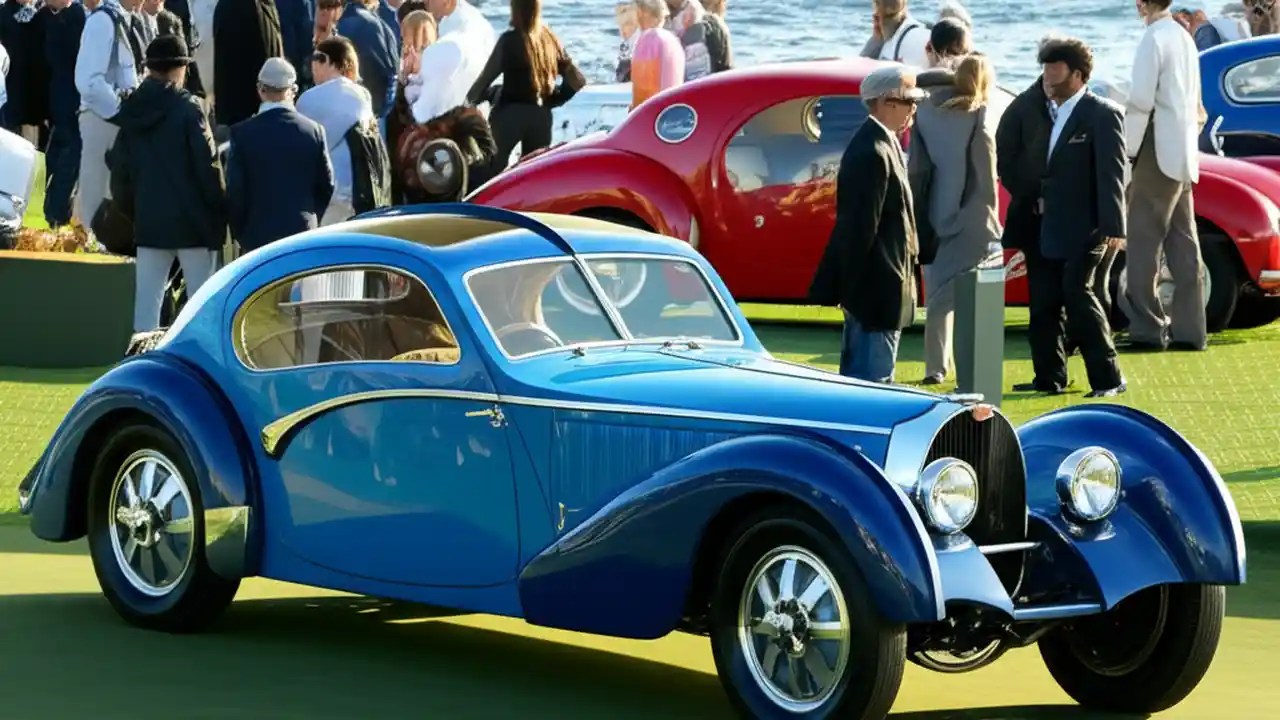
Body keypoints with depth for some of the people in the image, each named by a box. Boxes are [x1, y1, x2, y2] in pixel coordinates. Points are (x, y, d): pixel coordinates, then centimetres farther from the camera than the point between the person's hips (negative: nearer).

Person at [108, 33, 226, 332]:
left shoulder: (132, 111, 4)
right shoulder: (188, 108, -12)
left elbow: (119, 169, 8)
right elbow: (207, 164, -12)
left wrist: (129, 209, 19)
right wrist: (220, 209, -3)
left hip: (148, 218, 5)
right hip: (192, 218, -5)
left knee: (147, 296, 6)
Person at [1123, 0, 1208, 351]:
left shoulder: (1154, 37, -11)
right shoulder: (1184, 38, 15)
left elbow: (1141, 99, -16)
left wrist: (1126, 147, -10)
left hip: (1158, 151, -9)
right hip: (1183, 155, 9)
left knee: (1143, 243, -6)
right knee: (1183, 244, 8)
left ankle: (1147, 328, -8)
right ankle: (1188, 329, 7)